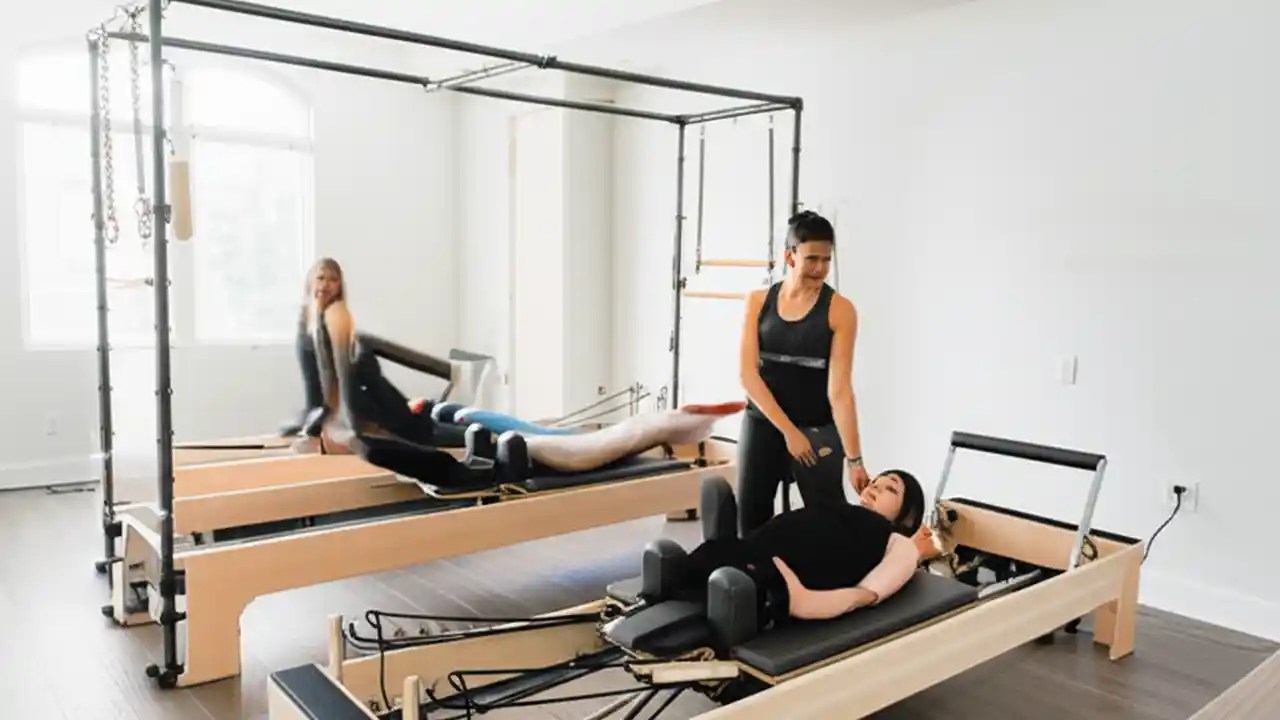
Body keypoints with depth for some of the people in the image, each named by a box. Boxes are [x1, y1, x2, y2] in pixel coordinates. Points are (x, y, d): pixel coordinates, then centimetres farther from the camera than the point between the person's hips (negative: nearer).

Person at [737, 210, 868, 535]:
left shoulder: (839, 309, -9)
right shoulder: (758, 301, -2)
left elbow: (839, 389, -14)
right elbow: (748, 373, -8)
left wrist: (854, 459, -20)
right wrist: (788, 431, -14)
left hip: (818, 431, -2)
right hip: (762, 425, 3)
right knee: (751, 517, 9)